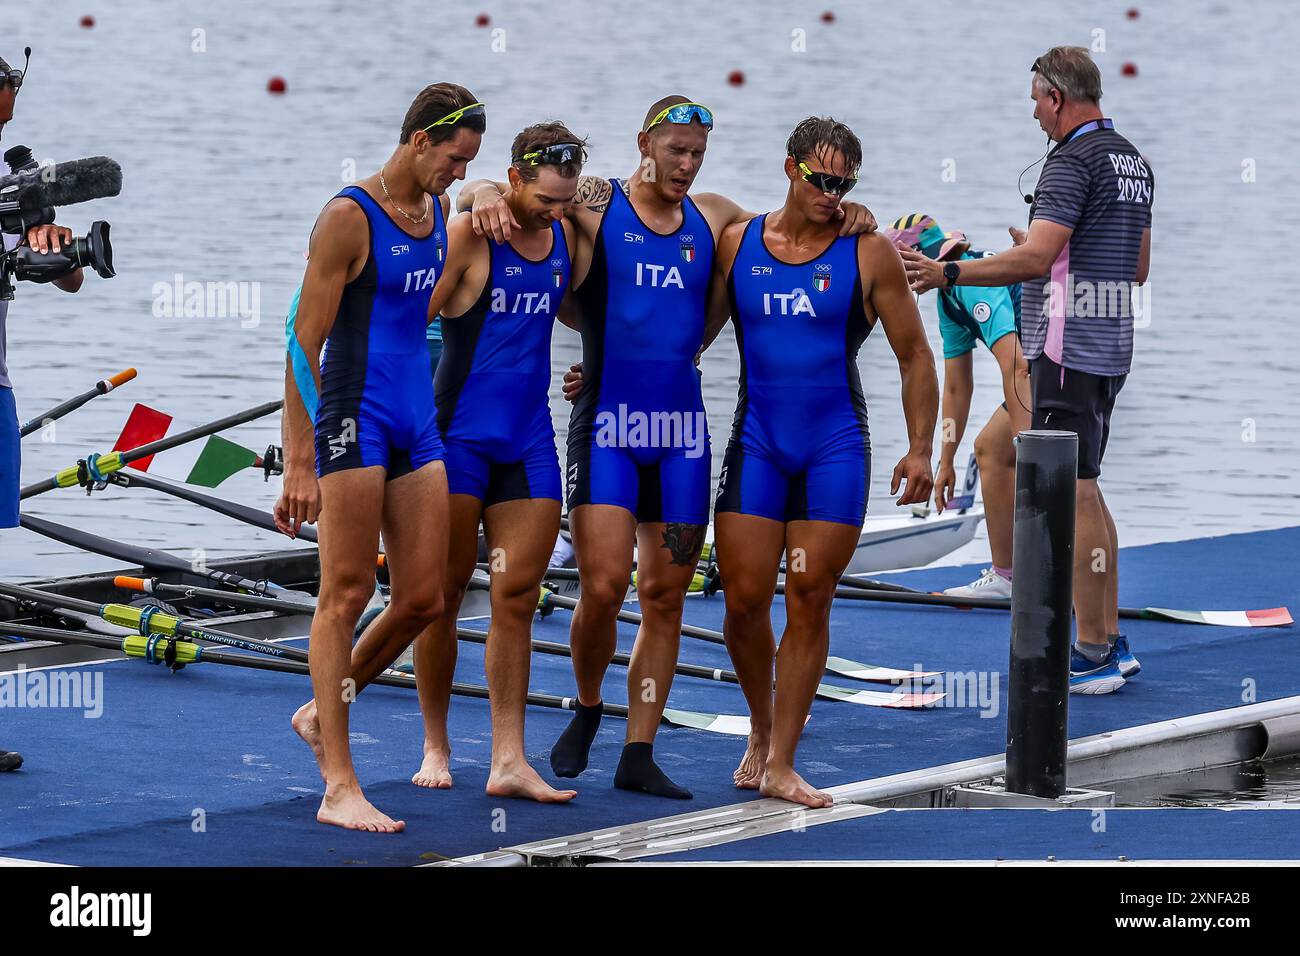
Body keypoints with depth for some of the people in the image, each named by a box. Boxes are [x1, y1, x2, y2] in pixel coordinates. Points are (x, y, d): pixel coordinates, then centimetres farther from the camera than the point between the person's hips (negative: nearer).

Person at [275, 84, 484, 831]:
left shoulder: (439, 210, 12)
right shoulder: (349, 218, -12)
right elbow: (305, 343, -14)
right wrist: (299, 462, -17)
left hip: (418, 423, 8)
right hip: (355, 417, -8)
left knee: (424, 599, 5)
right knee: (347, 594, -6)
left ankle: (324, 712, 28)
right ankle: (339, 787, -5)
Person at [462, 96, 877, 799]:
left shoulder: (712, 218, 11)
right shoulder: (594, 206, -1)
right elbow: (476, 196, -1)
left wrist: (844, 219, 4)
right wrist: (485, 194, -24)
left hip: (682, 430, 4)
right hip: (606, 424, -4)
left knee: (665, 596, 3)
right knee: (604, 587, -13)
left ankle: (638, 753, 9)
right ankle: (587, 708, 14)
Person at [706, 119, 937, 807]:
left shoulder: (869, 254, 0)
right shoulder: (736, 245, 5)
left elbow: (914, 355, 5)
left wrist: (920, 449, -1)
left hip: (836, 446, -1)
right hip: (756, 440, 2)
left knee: (809, 601, -3)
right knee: (744, 600, -3)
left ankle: (780, 765, 1)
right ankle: (762, 729, 23)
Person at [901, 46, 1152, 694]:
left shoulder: (1073, 160, -15)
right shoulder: (1132, 161, 16)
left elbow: (1036, 258, -24)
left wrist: (949, 274, -19)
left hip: (1067, 348, -10)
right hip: (1111, 348, 10)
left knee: (1074, 497, -7)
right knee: (1085, 494, 16)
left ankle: (1092, 658, -6)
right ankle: (1109, 641, 18)